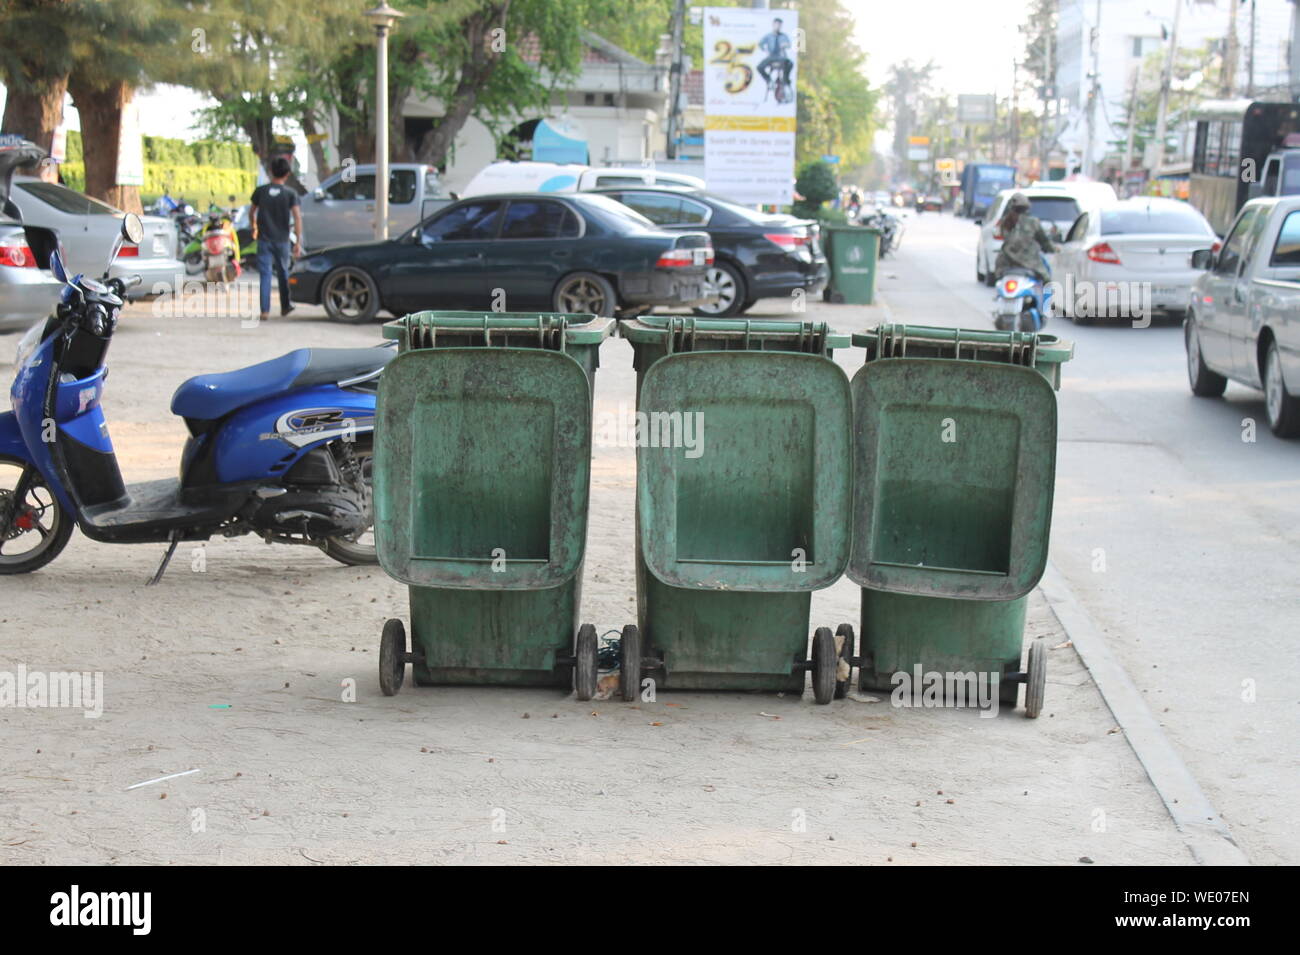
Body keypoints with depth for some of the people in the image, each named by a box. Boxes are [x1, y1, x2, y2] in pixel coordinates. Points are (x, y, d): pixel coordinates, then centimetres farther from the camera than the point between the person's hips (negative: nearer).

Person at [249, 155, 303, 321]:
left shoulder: (260, 191, -1)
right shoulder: (290, 193, -5)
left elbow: (251, 212, 10)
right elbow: (297, 217, -12)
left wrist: (254, 228, 30)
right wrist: (298, 242, -11)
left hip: (264, 239, 0)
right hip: (282, 239, 0)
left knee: (265, 275, -1)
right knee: (283, 273, 18)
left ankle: (265, 310, -11)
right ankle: (285, 306, 30)